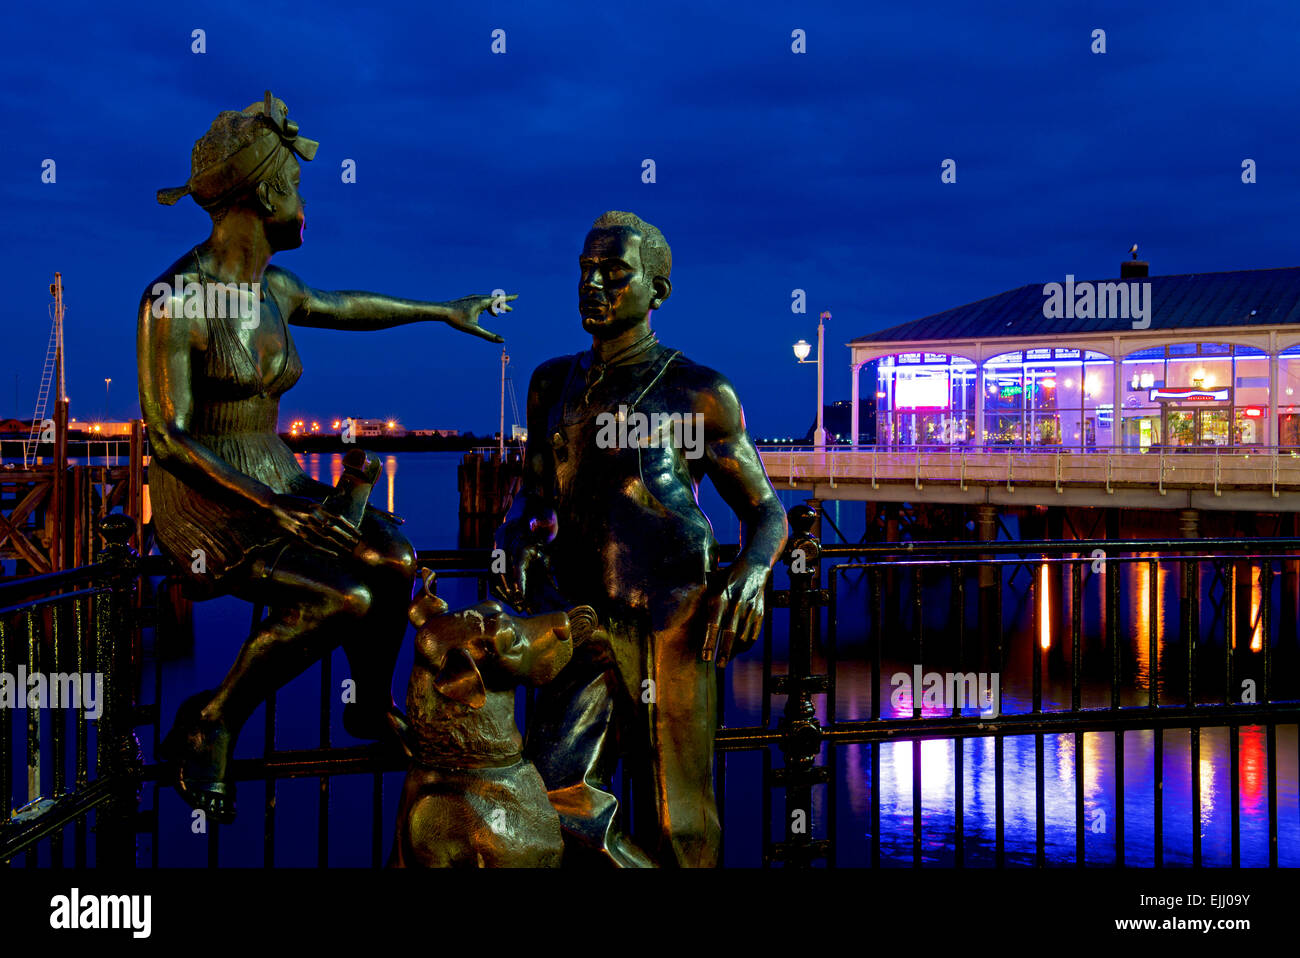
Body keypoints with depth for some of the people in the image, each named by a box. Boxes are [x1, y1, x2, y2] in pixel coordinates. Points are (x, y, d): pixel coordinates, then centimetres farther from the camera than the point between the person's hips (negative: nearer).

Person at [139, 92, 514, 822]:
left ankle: (372, 707, 13)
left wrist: (443, 311, 39)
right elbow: (168, 438, -21)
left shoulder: (274, 289, 6)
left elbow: (344, 307, 29)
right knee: (344, 597, -27)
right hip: (205, 506, -7)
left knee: (396, 561, -14)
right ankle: (214, 723, -7)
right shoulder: (173, 299, -18)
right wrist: (271, 509, -28)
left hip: (276, 486, 7)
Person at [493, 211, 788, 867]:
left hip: (671, 626, -4)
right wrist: (516, 537, 0)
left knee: (676, 824, 1)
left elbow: (765, 510, 4)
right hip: (586, 623, 4)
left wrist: (752, 571, -17)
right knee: (554, 789, -13)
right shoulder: (553, 384, 15)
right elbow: (533, 494, 23)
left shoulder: (698, 394, 1)